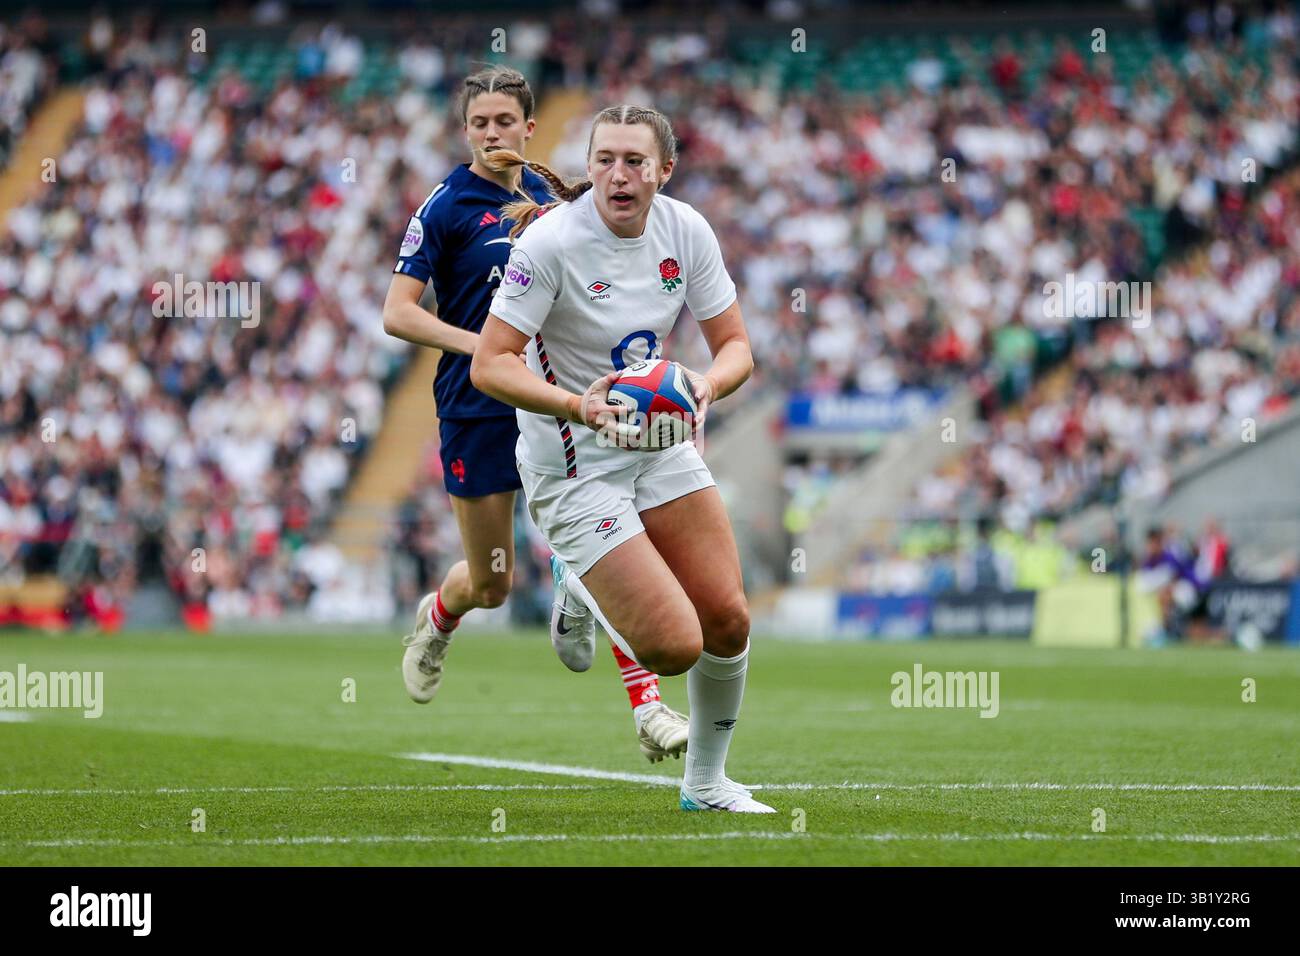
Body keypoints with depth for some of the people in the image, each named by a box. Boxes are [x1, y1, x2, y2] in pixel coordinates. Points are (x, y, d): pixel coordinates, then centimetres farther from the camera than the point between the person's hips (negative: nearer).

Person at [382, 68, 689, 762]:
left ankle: (647, 705, -13)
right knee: (490, 585, 7)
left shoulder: (550, 199, 9)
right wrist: (479, 345, -22)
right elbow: (397, 314, -11)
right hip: (475, 412, -3)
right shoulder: (446, 206, -6)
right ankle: (436, 620, 44)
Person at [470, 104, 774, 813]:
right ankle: (580, 593, 20)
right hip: (573, 466, -6)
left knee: (727, 619, -2)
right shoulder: (551, 241, -21)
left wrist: (707, 384, -20)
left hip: (662, 444, 6)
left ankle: (706, 781, 23)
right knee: (675, 647, -14)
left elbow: (734, 345, 3)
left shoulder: (686, 230, -5)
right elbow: (490, 365, -21)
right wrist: (577, 405, -36)